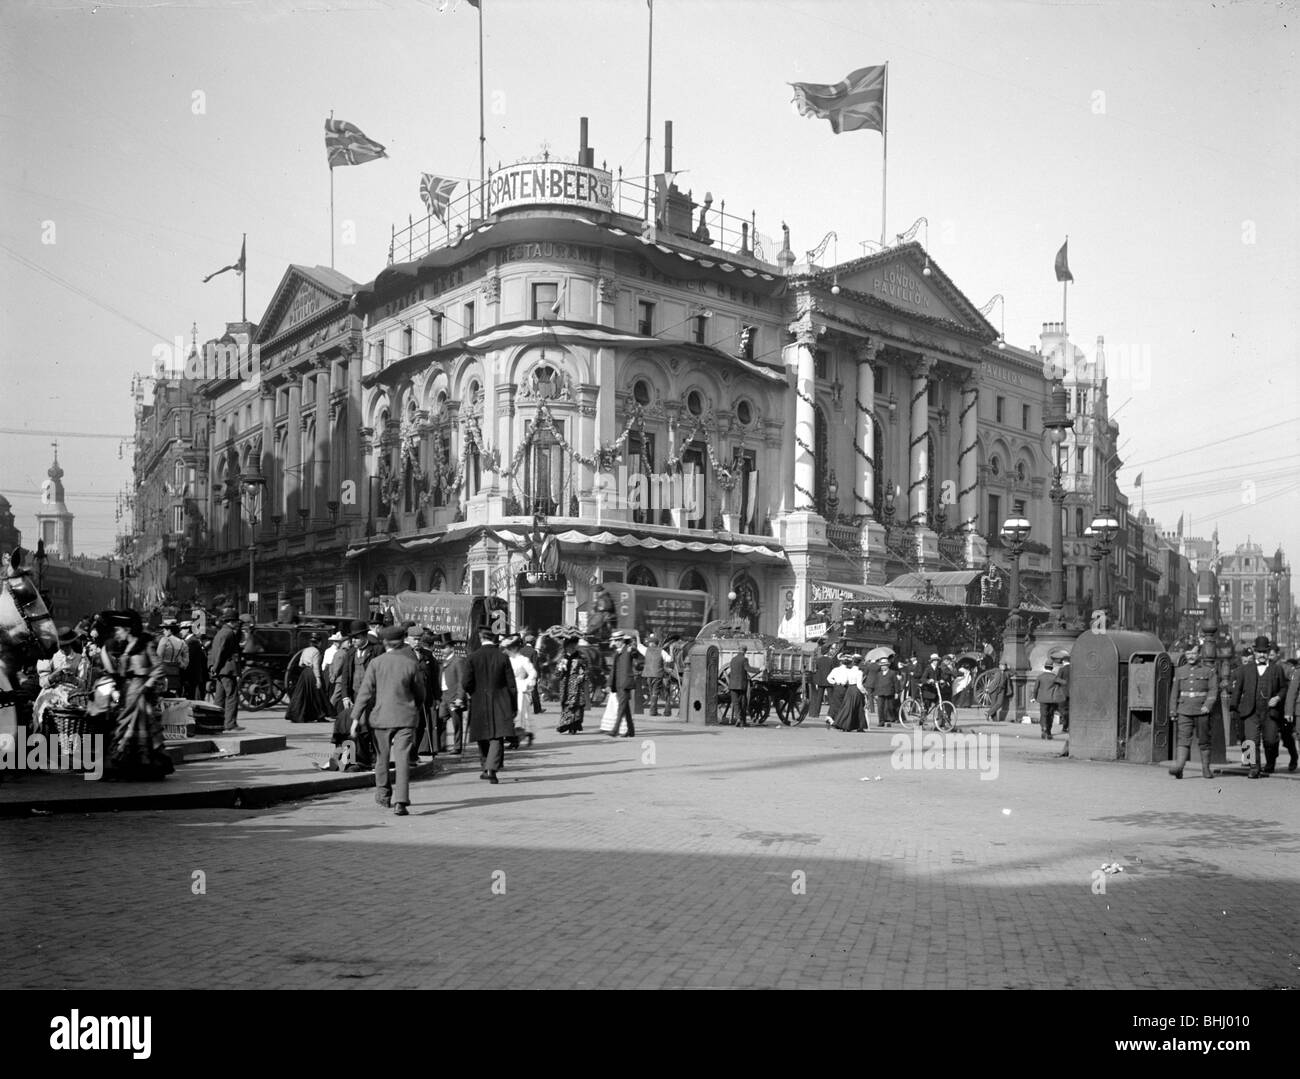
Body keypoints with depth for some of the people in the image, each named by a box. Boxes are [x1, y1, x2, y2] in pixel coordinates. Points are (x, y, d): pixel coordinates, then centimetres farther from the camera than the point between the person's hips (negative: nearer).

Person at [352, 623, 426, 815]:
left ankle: (384, 796, 31)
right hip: (405, 717, -1)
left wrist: (357, 717, -4)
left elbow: (365, 691, -7)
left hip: (381, 716, 1)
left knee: (382, 757, 17)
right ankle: (400, 801, -14)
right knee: (402, 758, -3)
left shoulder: (375, 663, -4)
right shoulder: (411, 664, -2)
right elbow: (420, 692, 7)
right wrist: (418, 708, 26)